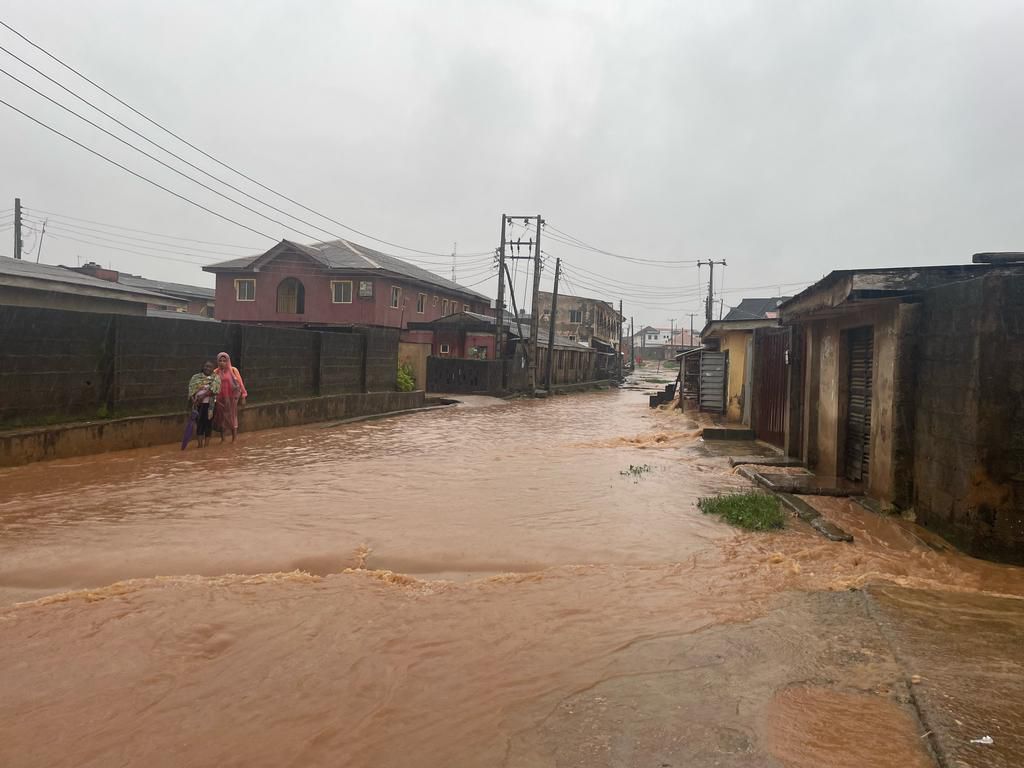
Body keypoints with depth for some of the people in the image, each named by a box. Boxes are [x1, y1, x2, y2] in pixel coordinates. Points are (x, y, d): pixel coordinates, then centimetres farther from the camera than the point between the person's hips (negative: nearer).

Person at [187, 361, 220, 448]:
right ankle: (199, 443, 1)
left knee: (208, 422, 1)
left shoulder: (216, 378, 4)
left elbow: (213, 390, -10)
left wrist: (202, 396, -20)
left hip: (210, 404, -1)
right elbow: (191, 389, 0)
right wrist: (193, 400, -16)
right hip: (198, 404, 1)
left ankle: (206, 444, 8)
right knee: (199, 422, -1)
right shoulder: (196, 377, 9)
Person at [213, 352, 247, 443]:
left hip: (232, 398, -2)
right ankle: (222, 438, 22)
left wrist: (243, 396, -4)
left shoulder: (233, 370, -2)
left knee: (232, 417, 4)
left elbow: (240, 383, -1)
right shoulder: (216, 372, 2)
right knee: (221, 417, 8)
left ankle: (234, 439, 14)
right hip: (220, 399, 2)